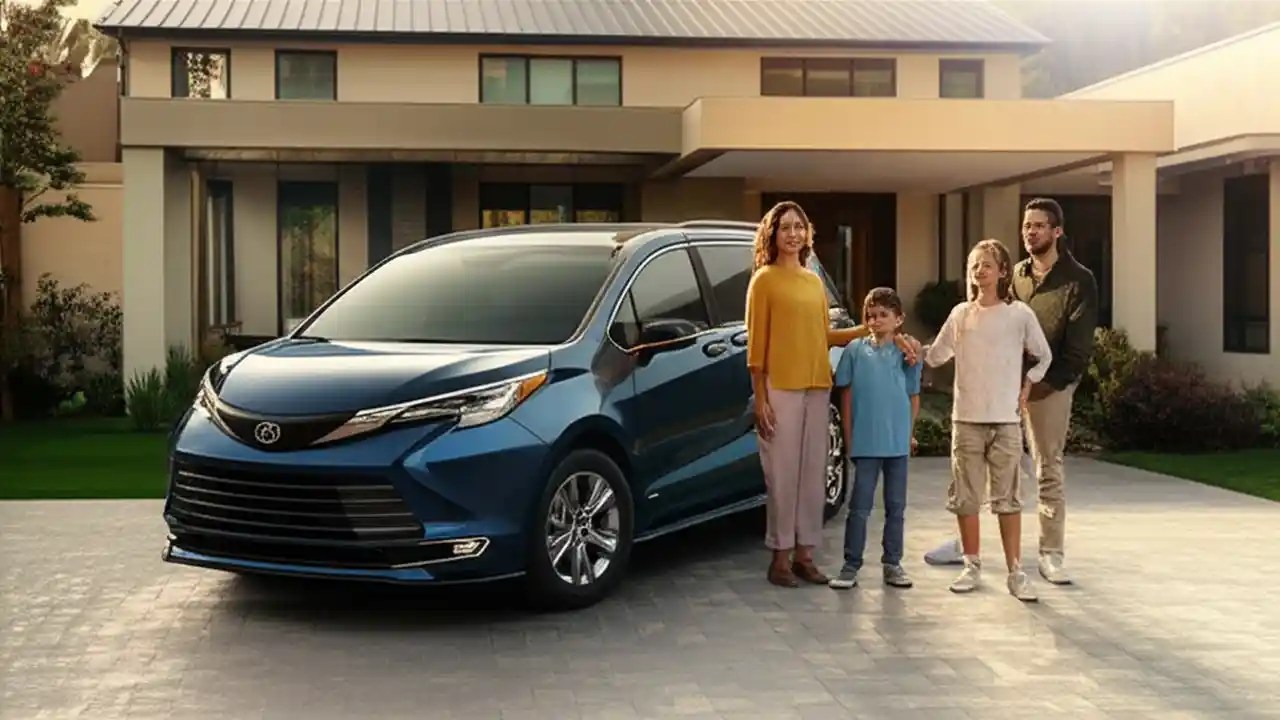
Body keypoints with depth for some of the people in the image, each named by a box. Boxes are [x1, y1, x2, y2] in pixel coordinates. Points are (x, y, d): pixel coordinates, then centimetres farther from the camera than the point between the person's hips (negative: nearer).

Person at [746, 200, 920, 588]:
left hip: (816, 387, 6)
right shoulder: (764, 280, -3)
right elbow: (756, 342, -6)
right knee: (783, 473, -3)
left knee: (813, 472, 7)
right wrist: (760, 397, -11)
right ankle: (781, 556, 5)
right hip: (780, 388, -6)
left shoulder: (814, 281, 16)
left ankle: (803, 553, 15)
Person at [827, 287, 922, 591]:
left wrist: (909, 433, 5)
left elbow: (913, 397, 10)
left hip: (898, 443, 2)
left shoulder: (907, 353, 4)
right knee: (859, 506, 1)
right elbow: (846, 395, 2)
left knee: (896, 506, 10)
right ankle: (851, 565, 7)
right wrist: (848, 438, -1)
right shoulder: (855, 350, 0)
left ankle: (892, 563, 21)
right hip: (865, 443, -2)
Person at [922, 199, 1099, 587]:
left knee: (1049, 470, 3)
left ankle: (1051, 554, 10)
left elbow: (1079, 347, -8)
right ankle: (963, 540, 13)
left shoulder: (1078, 281, -4)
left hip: (1049, 386, -4)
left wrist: (1048, 383, -14)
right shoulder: (1016, 274, 11)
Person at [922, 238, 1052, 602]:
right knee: (965, 496, 6)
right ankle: (972, 567, 16)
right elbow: (936, 355, 12)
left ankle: (1015, 572, 5)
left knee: (1008, 498, 0)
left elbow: (1044, 357, 11)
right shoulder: (960, 314, 7)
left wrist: (1026, 388, 6)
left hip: (1005, 420, -3)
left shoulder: (1019, 314, -1)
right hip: (966, 419, 3)